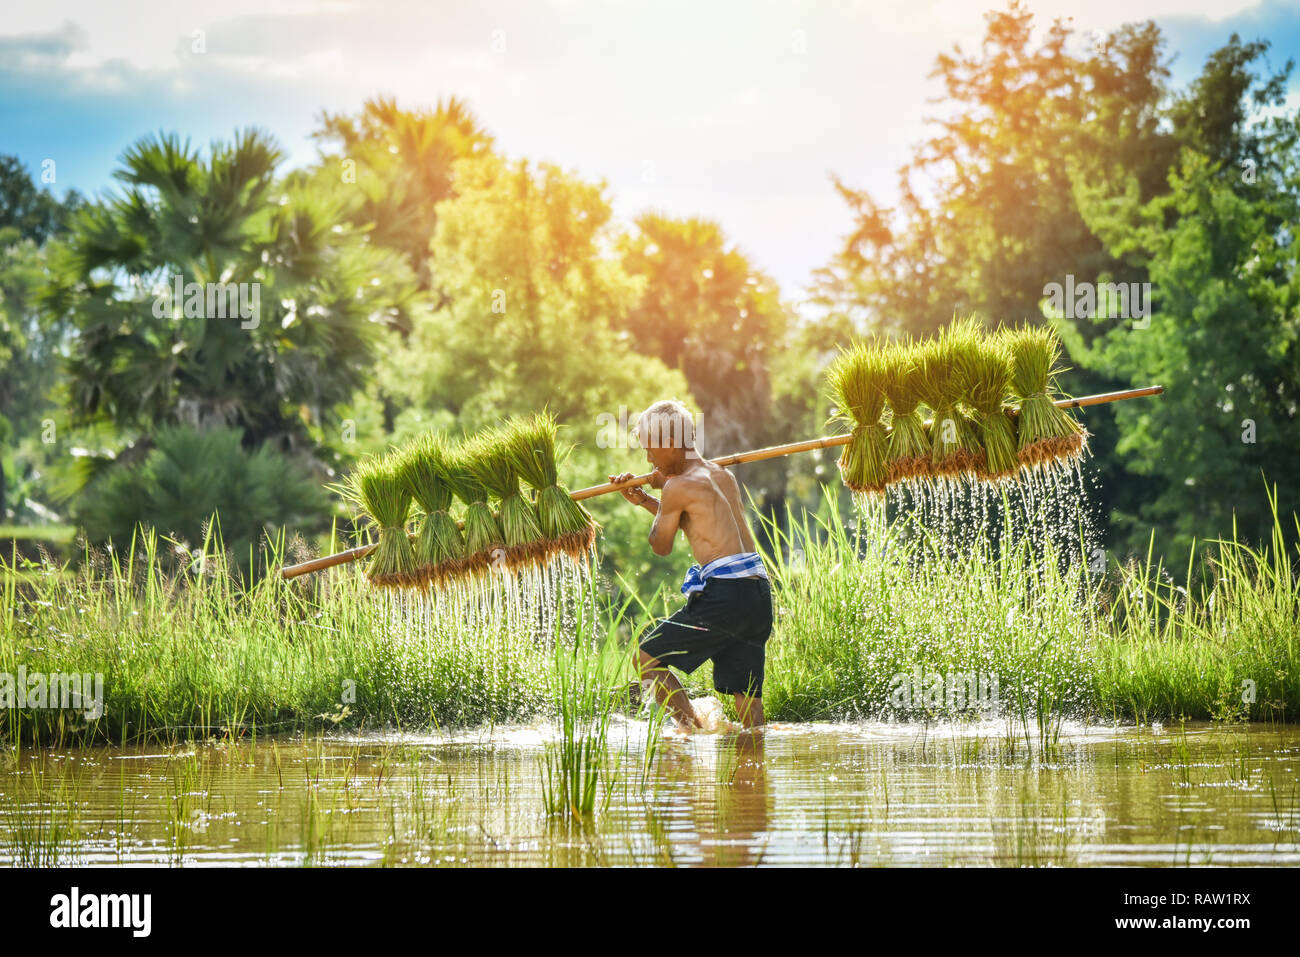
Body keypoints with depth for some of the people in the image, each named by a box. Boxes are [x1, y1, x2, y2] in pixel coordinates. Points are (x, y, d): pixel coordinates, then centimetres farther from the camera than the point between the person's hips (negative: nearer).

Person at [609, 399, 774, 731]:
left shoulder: (678, 487, -6)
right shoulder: (724, 477, 18)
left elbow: (660, 545, 9)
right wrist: (643, 500, 33)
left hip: (724, 594, -8)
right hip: (759, 594, 8)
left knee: (648, 658, 7)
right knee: (747, 694, 11)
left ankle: (693, 727, -2)